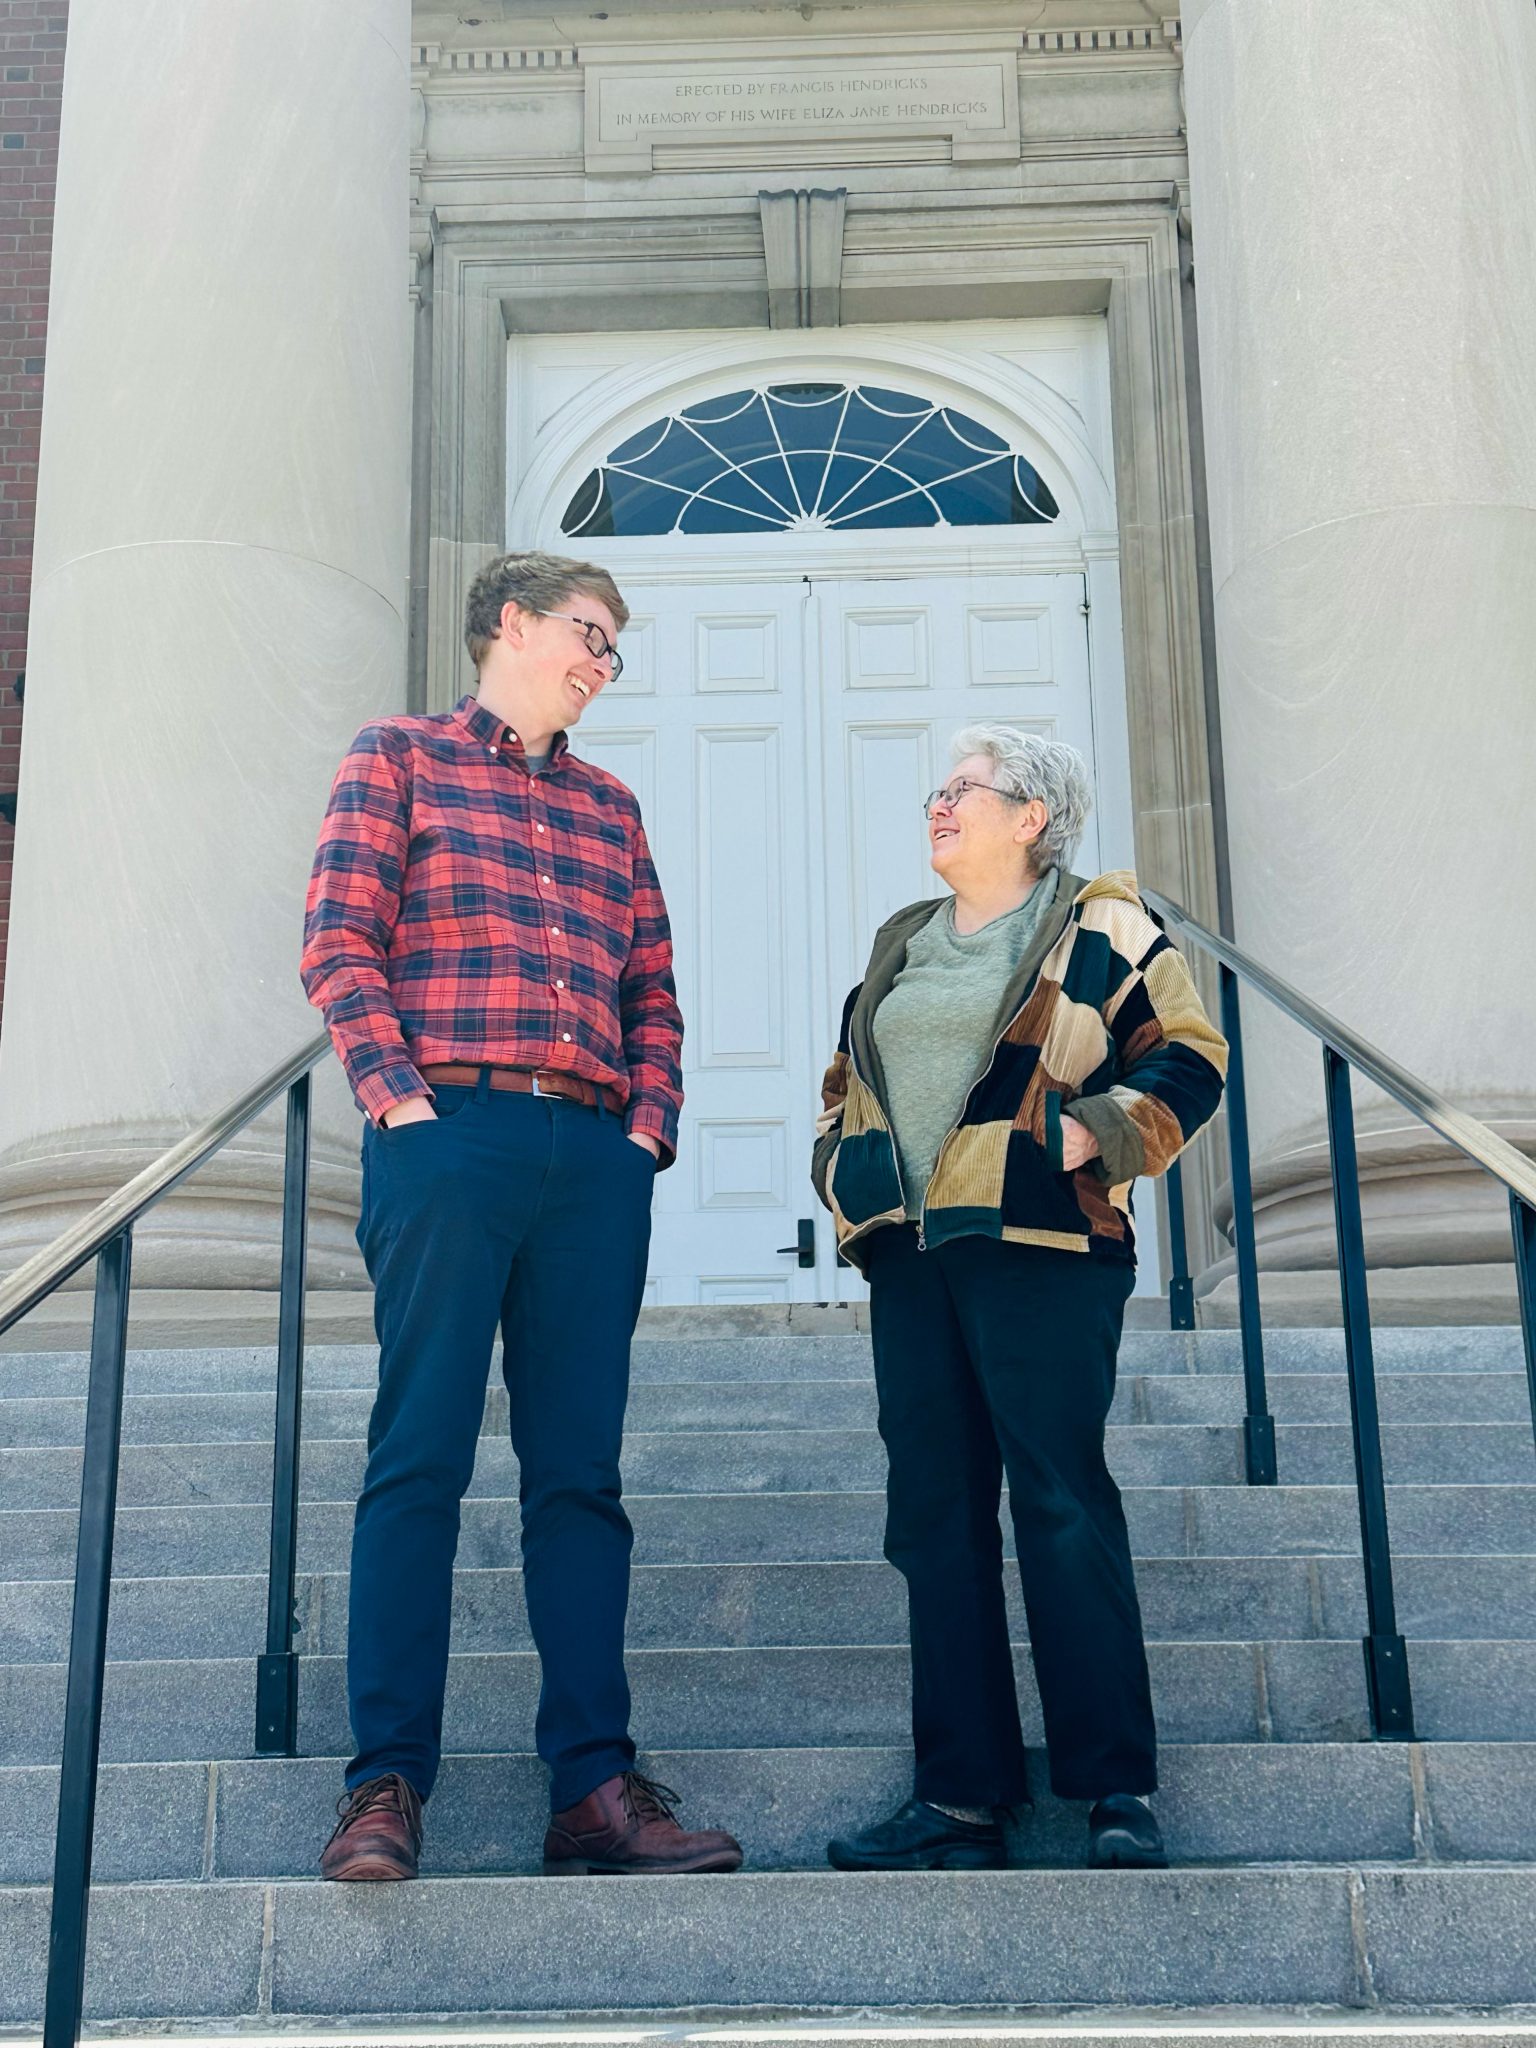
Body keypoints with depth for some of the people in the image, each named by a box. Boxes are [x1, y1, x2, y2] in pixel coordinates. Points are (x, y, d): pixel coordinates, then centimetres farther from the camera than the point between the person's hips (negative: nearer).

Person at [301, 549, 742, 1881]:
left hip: (596, 1158, 5)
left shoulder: (611, 807, 24)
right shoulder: (401, 756, 12)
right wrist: (395, 1091, -11)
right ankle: (386, 1784, -2)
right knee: (421, 1458, -6)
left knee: (580, 1472, 3)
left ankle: (594, 1784, 5)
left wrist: (652, 1121, 3)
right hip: (452, 1134, -4)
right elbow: (340, 938, 1)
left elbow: (652, 991, 19)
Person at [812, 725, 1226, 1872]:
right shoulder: (901, 944, 21)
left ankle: (1118, 1788, 2)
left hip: (1038, 1249, -6)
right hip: (909, 1257, 7)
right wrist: (843, 1162, 12)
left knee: (1060, 1502, -8)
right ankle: (962, 1798, 10)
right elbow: (846, 1078, 29)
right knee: (934, 1516, 4)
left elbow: (1188, 1058, -2)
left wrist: (1092, 1133, -14)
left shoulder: (1100, 926, 3)